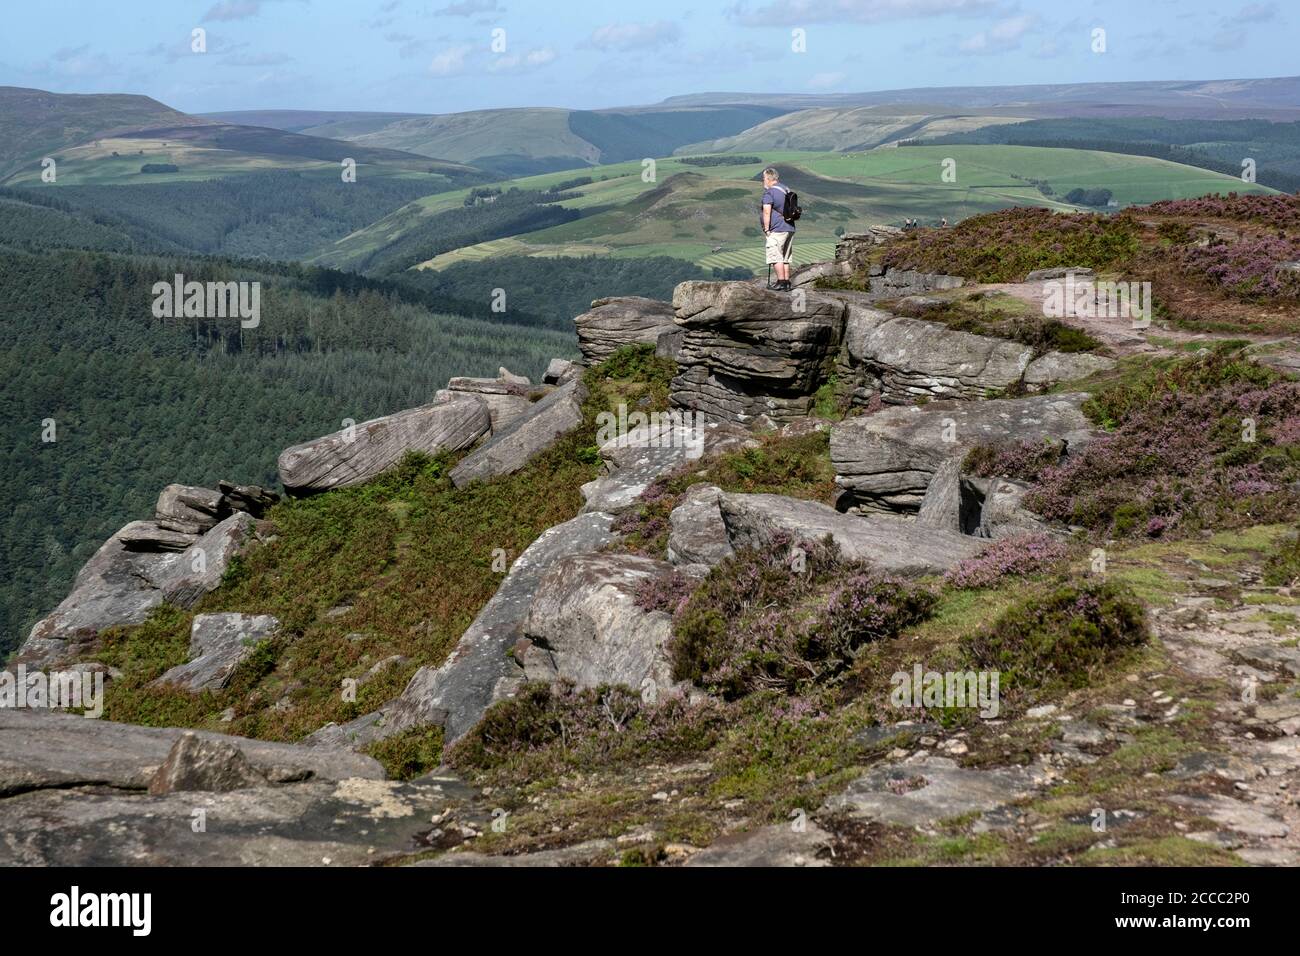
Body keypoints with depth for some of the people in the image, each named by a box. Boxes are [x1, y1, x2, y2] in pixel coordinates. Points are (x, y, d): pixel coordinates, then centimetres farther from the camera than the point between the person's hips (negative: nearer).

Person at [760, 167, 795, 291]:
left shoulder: (769, 192, -8)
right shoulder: (786, 190, 18)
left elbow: (767, 212, -17)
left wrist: (766, 229, -12)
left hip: (777, 230, -8)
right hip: (790, 229, 8)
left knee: (775, 256, -6)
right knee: (785, 258, 11)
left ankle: (781, 281, -12)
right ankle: (787, 283, 10)